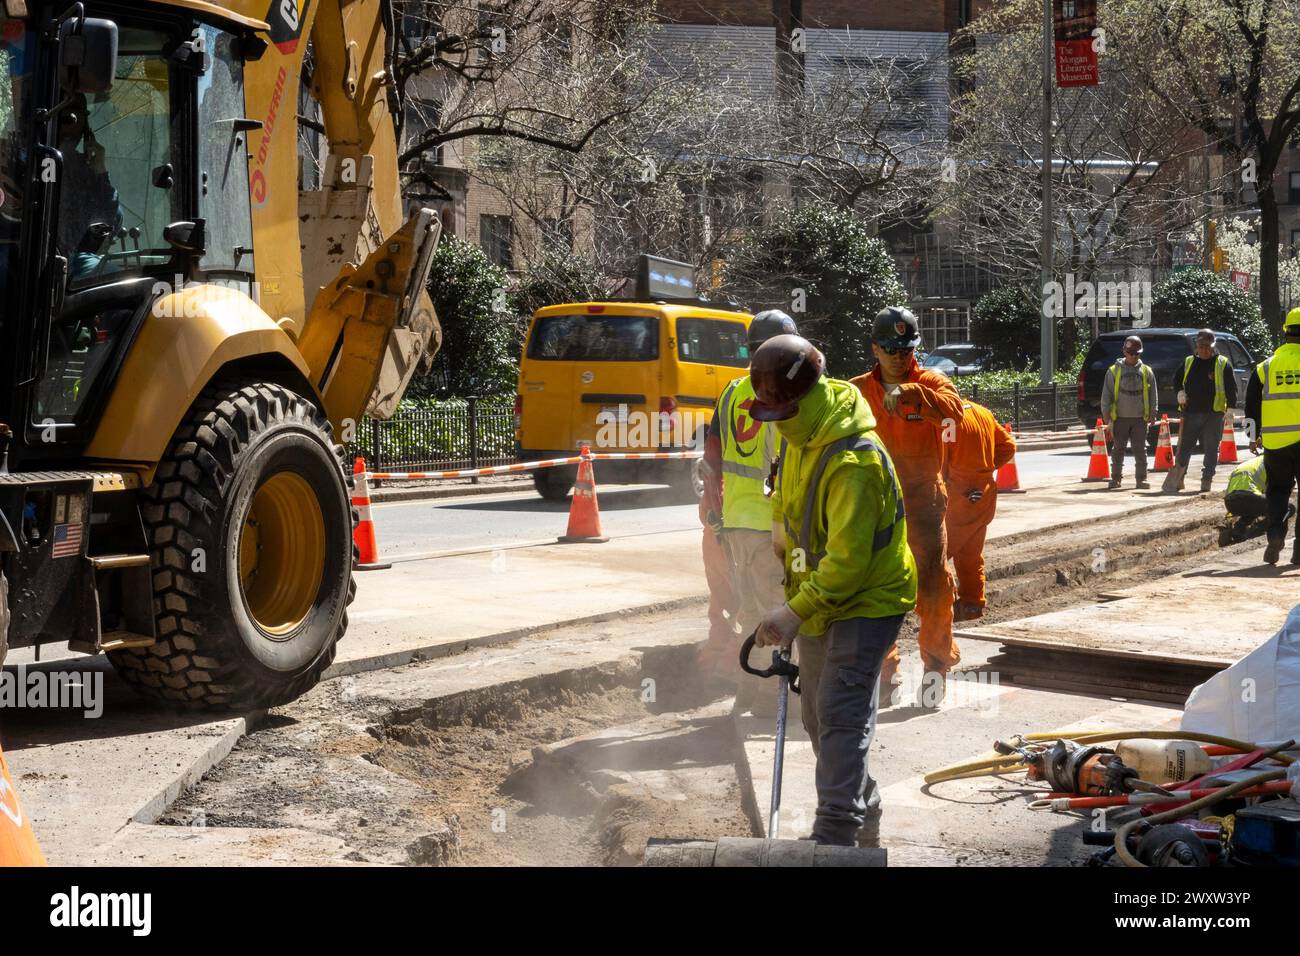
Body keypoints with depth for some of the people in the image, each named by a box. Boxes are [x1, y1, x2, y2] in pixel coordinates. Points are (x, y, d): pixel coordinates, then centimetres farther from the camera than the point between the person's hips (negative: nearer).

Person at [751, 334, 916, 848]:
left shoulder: (855, 462, -29)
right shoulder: (800, 437, 1)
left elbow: (848, 560, -30)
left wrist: (795, 611, -28)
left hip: (866, 599, -10)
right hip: (819, 596, 10)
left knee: (840, 714, -17)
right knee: (817, 713, 16)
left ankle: (835, 834, -17)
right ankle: (864, 815, 32)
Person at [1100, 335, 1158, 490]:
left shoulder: (1147, 371, 7)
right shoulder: (1114, 371, 2)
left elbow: (1153, 396, 10)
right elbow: (1106, 396, 2)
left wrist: (1151, 416, 2)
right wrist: (1107, 419, -4)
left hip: (1140, 419, 1)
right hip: (1120, 418, -1)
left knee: (1140, 450, 1)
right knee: (1118, 450, 4)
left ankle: (1141, 479, 6)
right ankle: (1116, 478, 12)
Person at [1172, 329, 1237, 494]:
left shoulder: (1222, 364, 1)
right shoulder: (1189, 362, 11)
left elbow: (1231, 388, 1)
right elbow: (1177, 380, 24)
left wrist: (1231, 408, -6)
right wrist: (1180, 392, 5)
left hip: (1214, 414, -2)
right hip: (1191, 412, 2)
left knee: (1211, 449, 2)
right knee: (1185, 446, 2)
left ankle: (1207, 480, 9)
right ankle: (1178, 479, 8)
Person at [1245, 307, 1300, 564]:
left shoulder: (1266, 366, 6)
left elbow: (1251, 405, 8)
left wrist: (1253, 437, 18)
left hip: (1274, 443, 2)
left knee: (1277, 491, 15)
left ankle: (1275, 537, -2)